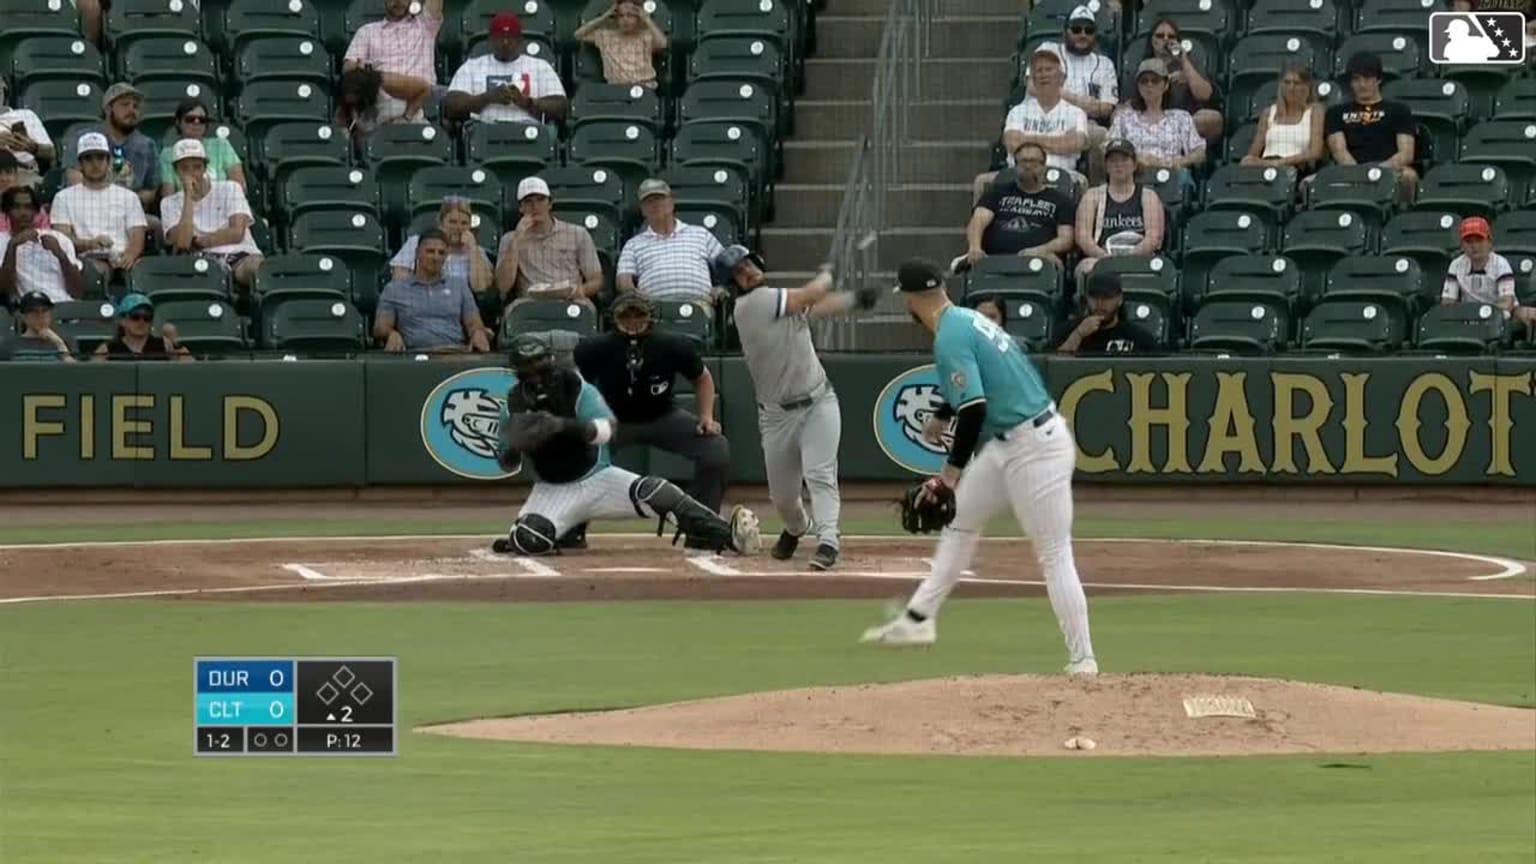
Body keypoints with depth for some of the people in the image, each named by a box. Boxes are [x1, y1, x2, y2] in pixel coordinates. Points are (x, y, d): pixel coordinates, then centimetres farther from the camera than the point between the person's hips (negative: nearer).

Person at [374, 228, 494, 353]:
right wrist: (392, 334, -17)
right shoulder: (394, 289, 18)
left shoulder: (459, 285, 22)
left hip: (457, 351, 1)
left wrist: (478, 332, -10)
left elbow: (473, 323, 16)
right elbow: (381, 327, 9)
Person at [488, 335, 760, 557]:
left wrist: (567, 426, -42)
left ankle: (728, 534, -34)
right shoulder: (512, 408, -5)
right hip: (553, 490, 1)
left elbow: (607, 429, -25)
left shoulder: (577, 389, -12)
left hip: (599, 477, -1)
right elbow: (507, 465, 2)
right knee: (528, 540, -28)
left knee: (653, 493, -26)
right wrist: (513, 450, -23)